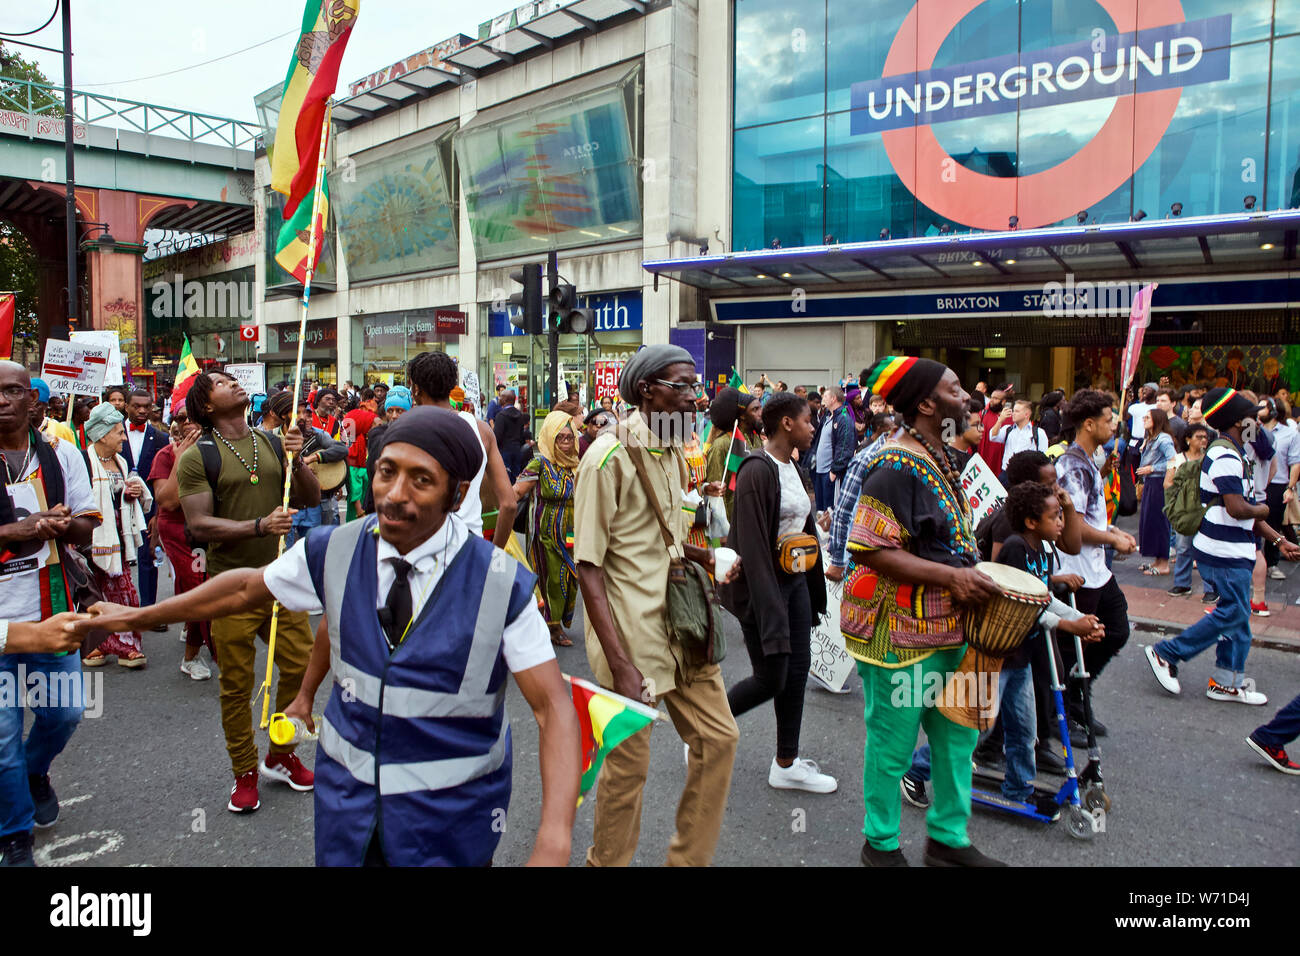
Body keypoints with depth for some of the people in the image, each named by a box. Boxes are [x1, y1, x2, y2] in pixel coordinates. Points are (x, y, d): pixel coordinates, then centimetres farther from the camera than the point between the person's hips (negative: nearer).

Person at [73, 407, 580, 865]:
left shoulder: (501, 584, -20)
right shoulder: (334, 551, -9)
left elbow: (553, 707, -22)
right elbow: (245, 587, 10)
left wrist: (553, 845, -34)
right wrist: (138, 614, 21)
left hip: (451, 814, -3)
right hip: (346, 791, 3)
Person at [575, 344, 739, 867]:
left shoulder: (672, 451, 10)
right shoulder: (609, 456, -16)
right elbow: (588, 565, -18)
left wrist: (702, 556, 3)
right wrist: (619, 664, -23)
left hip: (680, 622, 8)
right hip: (631, 630, -8)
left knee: (719, 737, 11)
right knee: (629, 763, 6)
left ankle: (690, 856, 30)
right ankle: (608, 861, 31)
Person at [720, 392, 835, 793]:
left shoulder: (791, 468, 9)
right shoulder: (757, 471, -20)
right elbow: (752, 545, -24)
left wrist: (814, 587, 15)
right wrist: (767, 607, -26)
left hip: (794, 580, 9)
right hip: (762, 584, -9)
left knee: (796, 671, 11)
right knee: (771, 678, -1)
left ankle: (787, 764, 24)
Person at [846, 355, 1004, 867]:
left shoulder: (942, 459, 13)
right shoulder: (896, 466, -18)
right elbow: (870, 549, -24)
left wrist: (973, 574, 11)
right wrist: (950, 576, -25)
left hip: (948, 626, 10)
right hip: (903, 632, -9)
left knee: (958, 735, 17)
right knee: (893, 744, 6)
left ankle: (948, 839, 34)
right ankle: (881, 844, 25)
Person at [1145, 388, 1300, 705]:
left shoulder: (1231, 453, 15)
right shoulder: (1226, 457, -19)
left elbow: (1242, 508, 18)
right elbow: (1238, 509, -27)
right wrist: (1262, 510, -5)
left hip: (1233, 550, 11)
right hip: (1224, 552, -11)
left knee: (1238, 613, 14)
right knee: (1232, 613, -5)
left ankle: (1227, 681, 21)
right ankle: (1166, 654, 2)